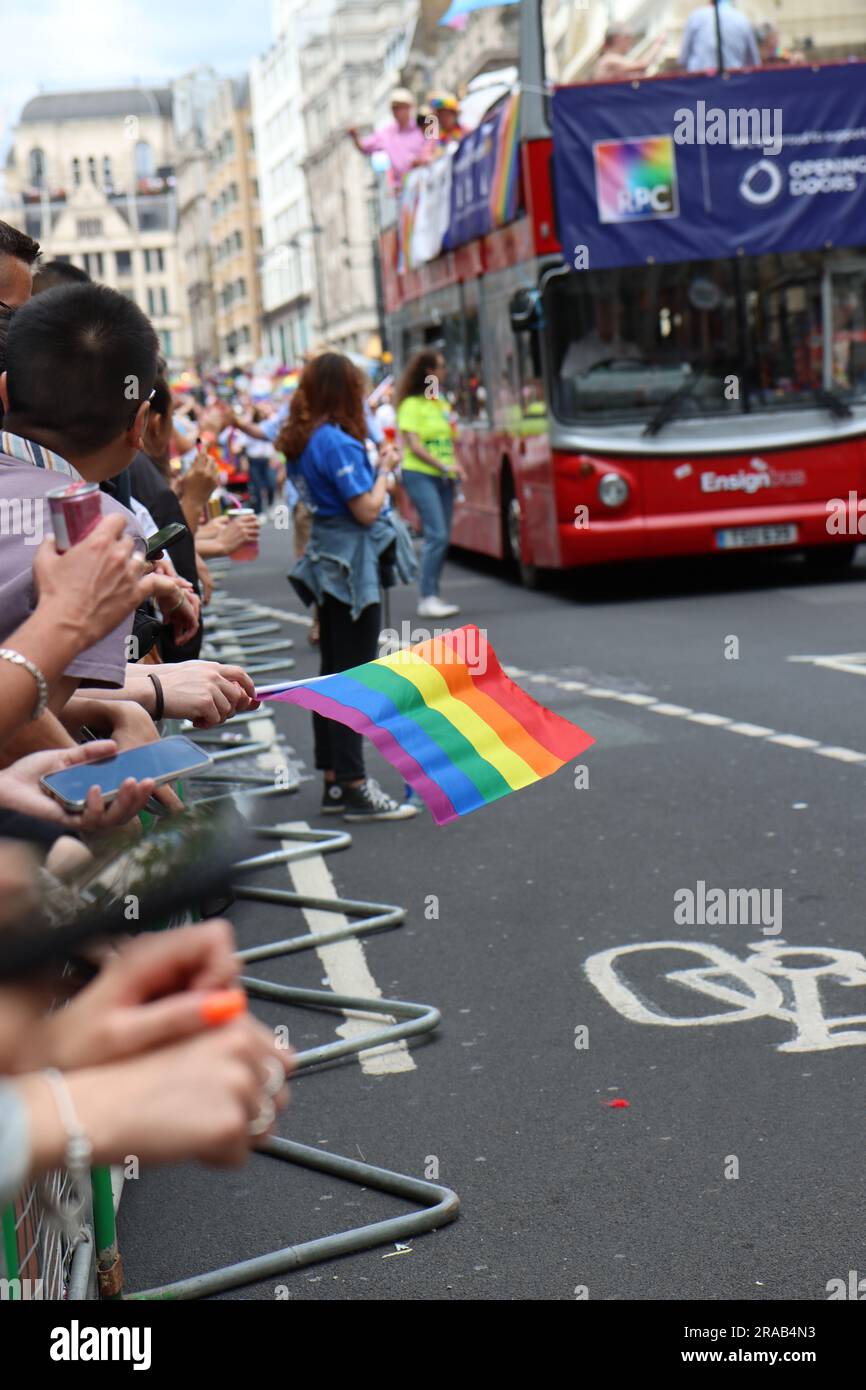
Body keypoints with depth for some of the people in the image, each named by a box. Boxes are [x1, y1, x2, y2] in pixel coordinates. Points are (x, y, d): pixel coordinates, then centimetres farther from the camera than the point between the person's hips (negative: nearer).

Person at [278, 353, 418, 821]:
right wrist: (385, 472, -4)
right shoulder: (336, 441, -18)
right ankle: (355, 787, -3)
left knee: (333, 672, 12)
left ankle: (334, 782, 18)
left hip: (328, 566, 10)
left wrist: (375, 464, 10)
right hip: (353, 565, -9)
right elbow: (367, 510, -19)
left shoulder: (303, 440, 10)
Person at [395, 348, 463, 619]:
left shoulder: (442, 403, 14)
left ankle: (431, 596, 14)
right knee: (437, 535, -16)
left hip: (443, 477, 7)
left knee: (442, 538, 6)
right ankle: (427, 599, -13)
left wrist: (455, 466, 0)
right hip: (419, 475, -7)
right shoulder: (412, 405, -7)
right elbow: (414, 446, -12)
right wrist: (445, 467, -15)